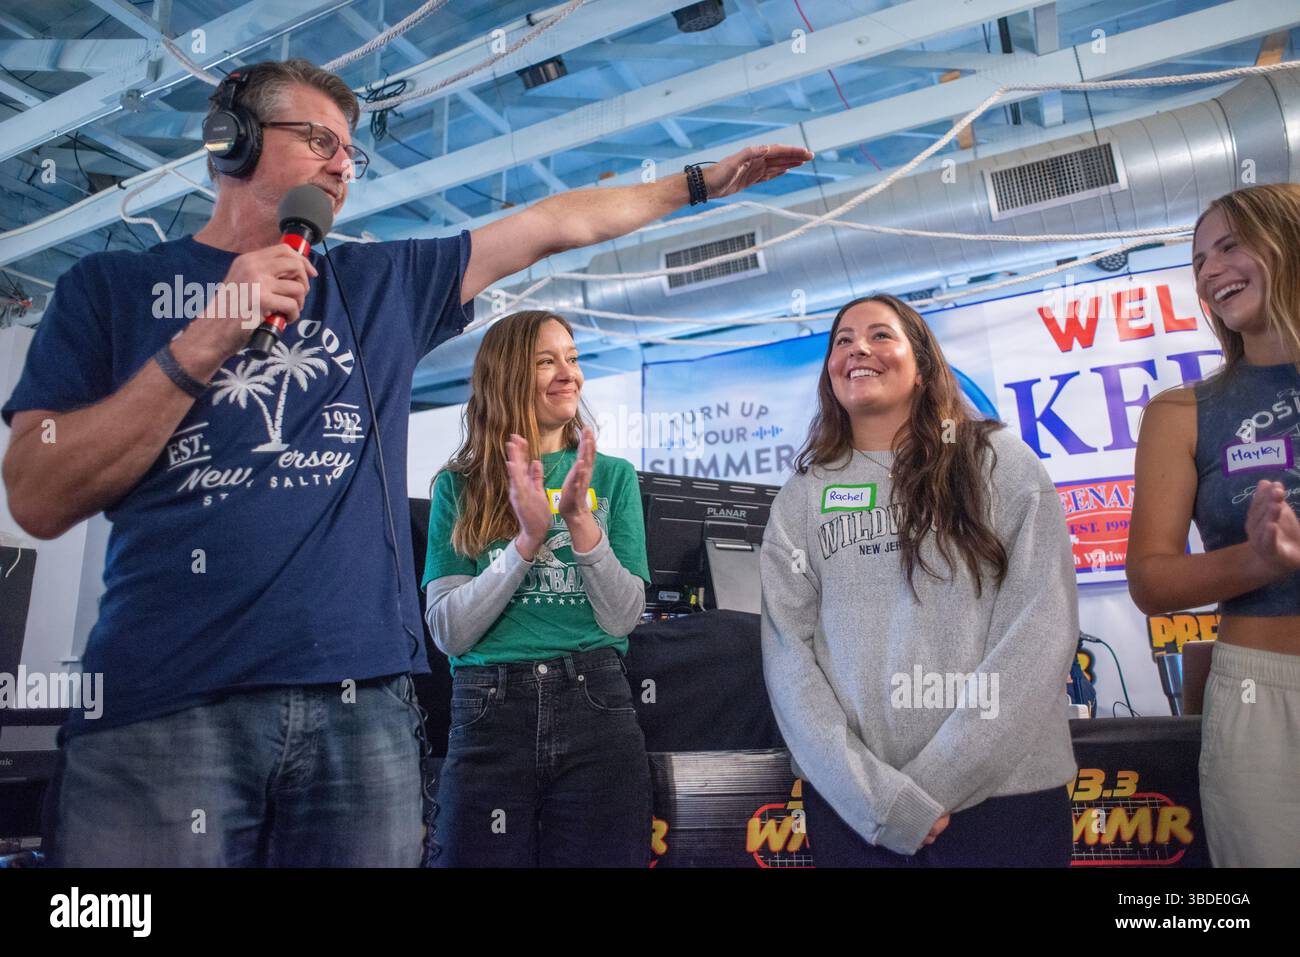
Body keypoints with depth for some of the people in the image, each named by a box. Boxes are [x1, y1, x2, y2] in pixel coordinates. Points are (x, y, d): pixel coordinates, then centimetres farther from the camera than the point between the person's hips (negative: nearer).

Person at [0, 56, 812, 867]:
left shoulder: (383, 282, 14)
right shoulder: (113, 288, 7)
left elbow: (555, 225, 18)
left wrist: (701, 181, 21)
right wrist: (206, 342, -10)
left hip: (363, 698, 3)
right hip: (161, 706, -2)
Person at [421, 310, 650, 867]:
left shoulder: (613, 476, 5)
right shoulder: (458, 485, 3)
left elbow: (623, 618, -2)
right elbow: (448, 632, -4)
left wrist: (580, 519, -16)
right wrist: (527, 540, -16)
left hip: (595, 707, 1)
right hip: (488, 715, 0)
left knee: (603, 856, 10)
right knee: (485, 856, 10)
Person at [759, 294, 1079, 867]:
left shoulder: (1003, 465, -1)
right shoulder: (802, 497, 4)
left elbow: (1040, 633, -9)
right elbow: (787, 652, -3)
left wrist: (932, 781, -14)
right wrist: (878, 797, -13)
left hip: (1003, 796, -1)